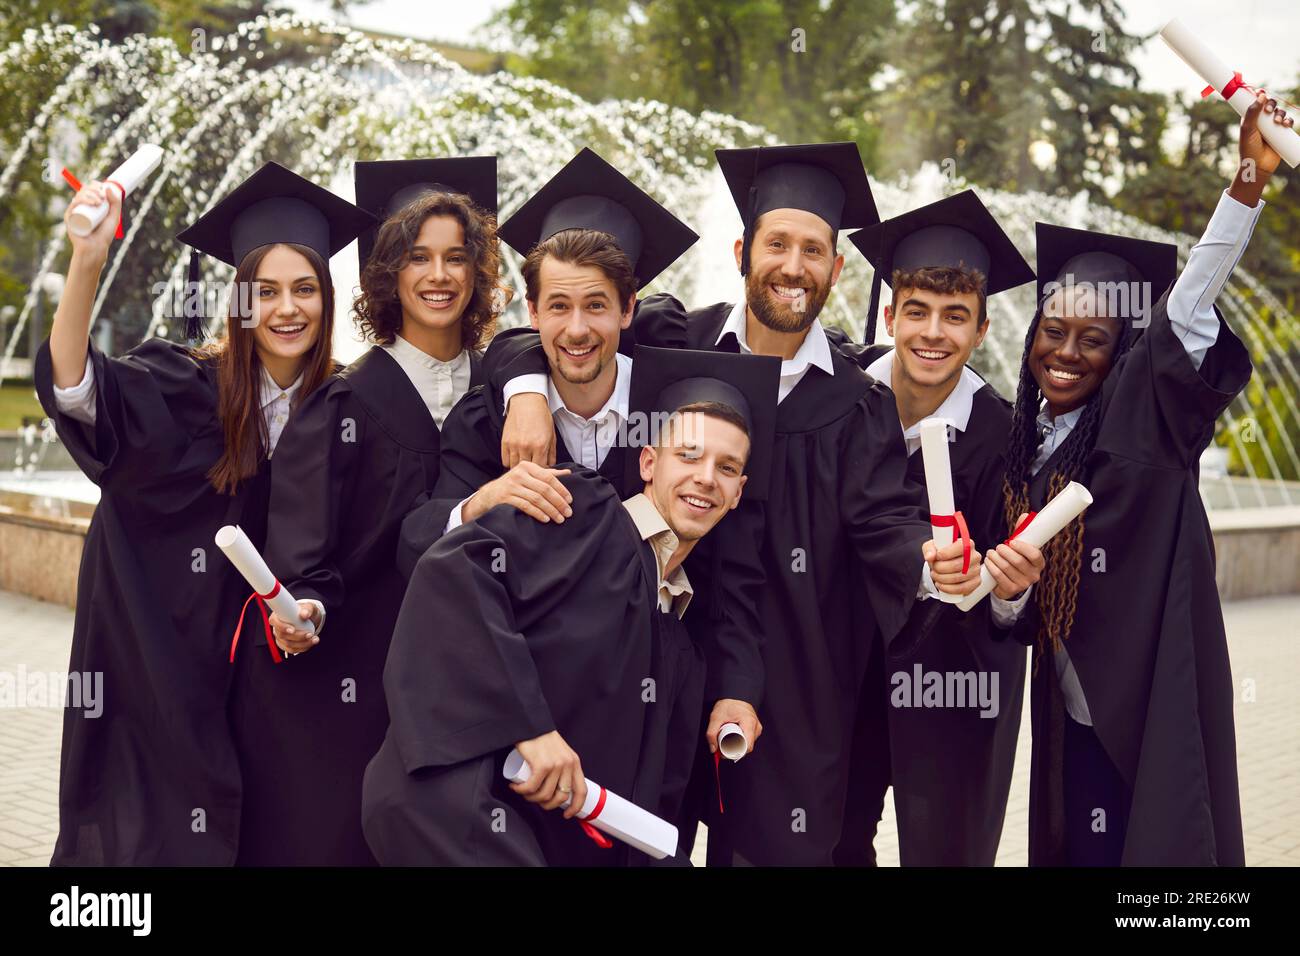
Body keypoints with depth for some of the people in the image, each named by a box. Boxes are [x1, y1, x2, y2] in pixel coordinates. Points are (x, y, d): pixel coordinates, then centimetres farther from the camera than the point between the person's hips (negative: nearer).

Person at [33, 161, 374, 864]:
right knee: (161, 825, 2)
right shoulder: (190, 385, -12)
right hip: (160, 646, -3)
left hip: (256, 666, 3)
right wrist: (87, 262, -43)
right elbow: (75, 389, -30)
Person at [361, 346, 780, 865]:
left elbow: (654, 796, 22)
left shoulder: (677, 645, 19)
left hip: (559, 841, 8)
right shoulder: (584, 512, -1)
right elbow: (453, 566, -18)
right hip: (454, 801, -7)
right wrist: (529, 726, -21)